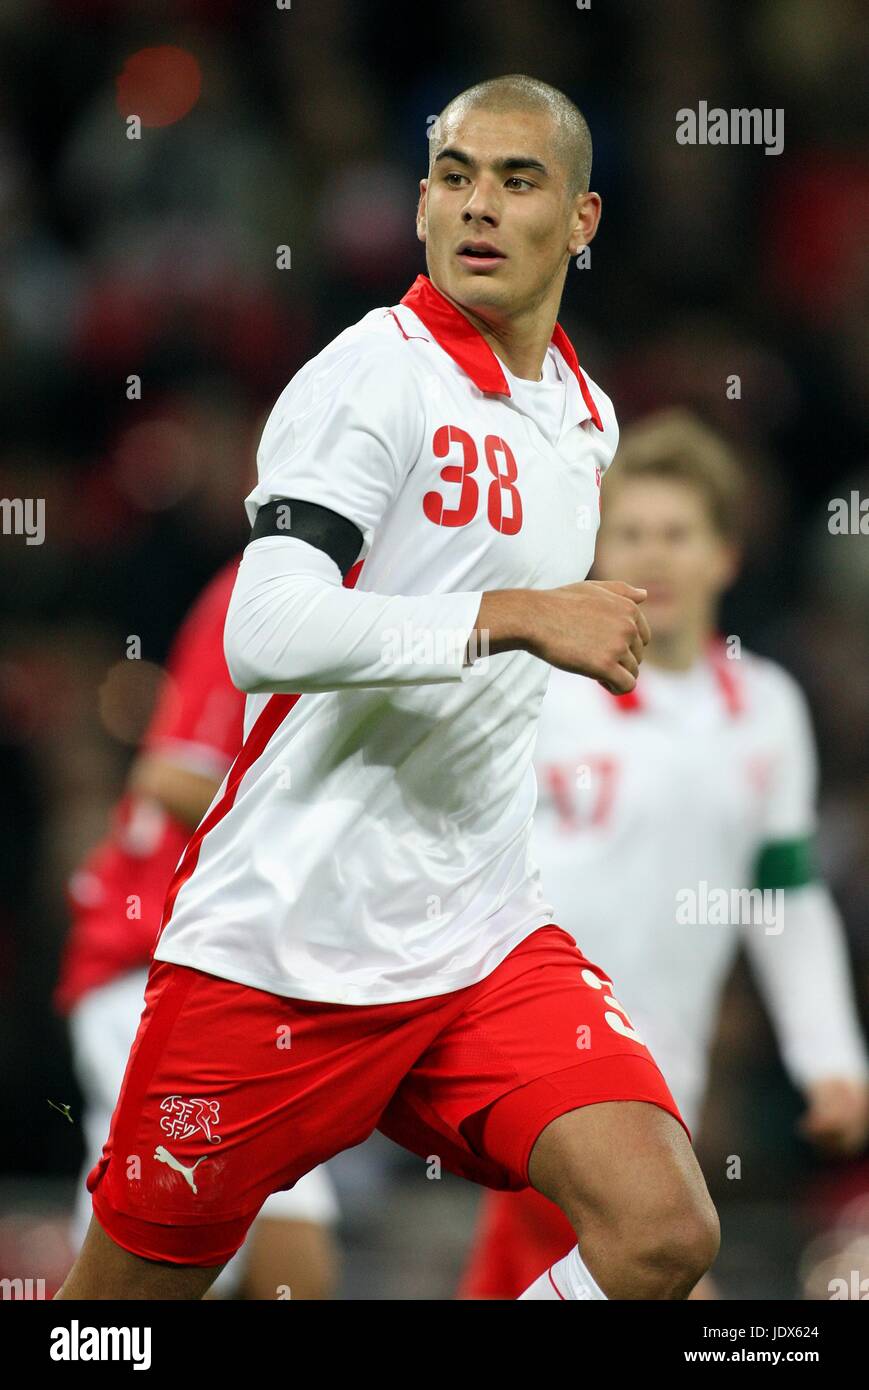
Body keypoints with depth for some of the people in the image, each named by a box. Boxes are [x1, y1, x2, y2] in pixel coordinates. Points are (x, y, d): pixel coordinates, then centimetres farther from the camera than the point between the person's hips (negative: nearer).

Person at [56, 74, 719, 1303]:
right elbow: (266, 635, -25)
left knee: (664, 1229, -16)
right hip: (285, 941, -6)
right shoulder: (374, 373, -11)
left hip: (484, 945, 6)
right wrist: (517, 616, -26)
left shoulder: (585, 415, 13)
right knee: (134, 1285, 2)